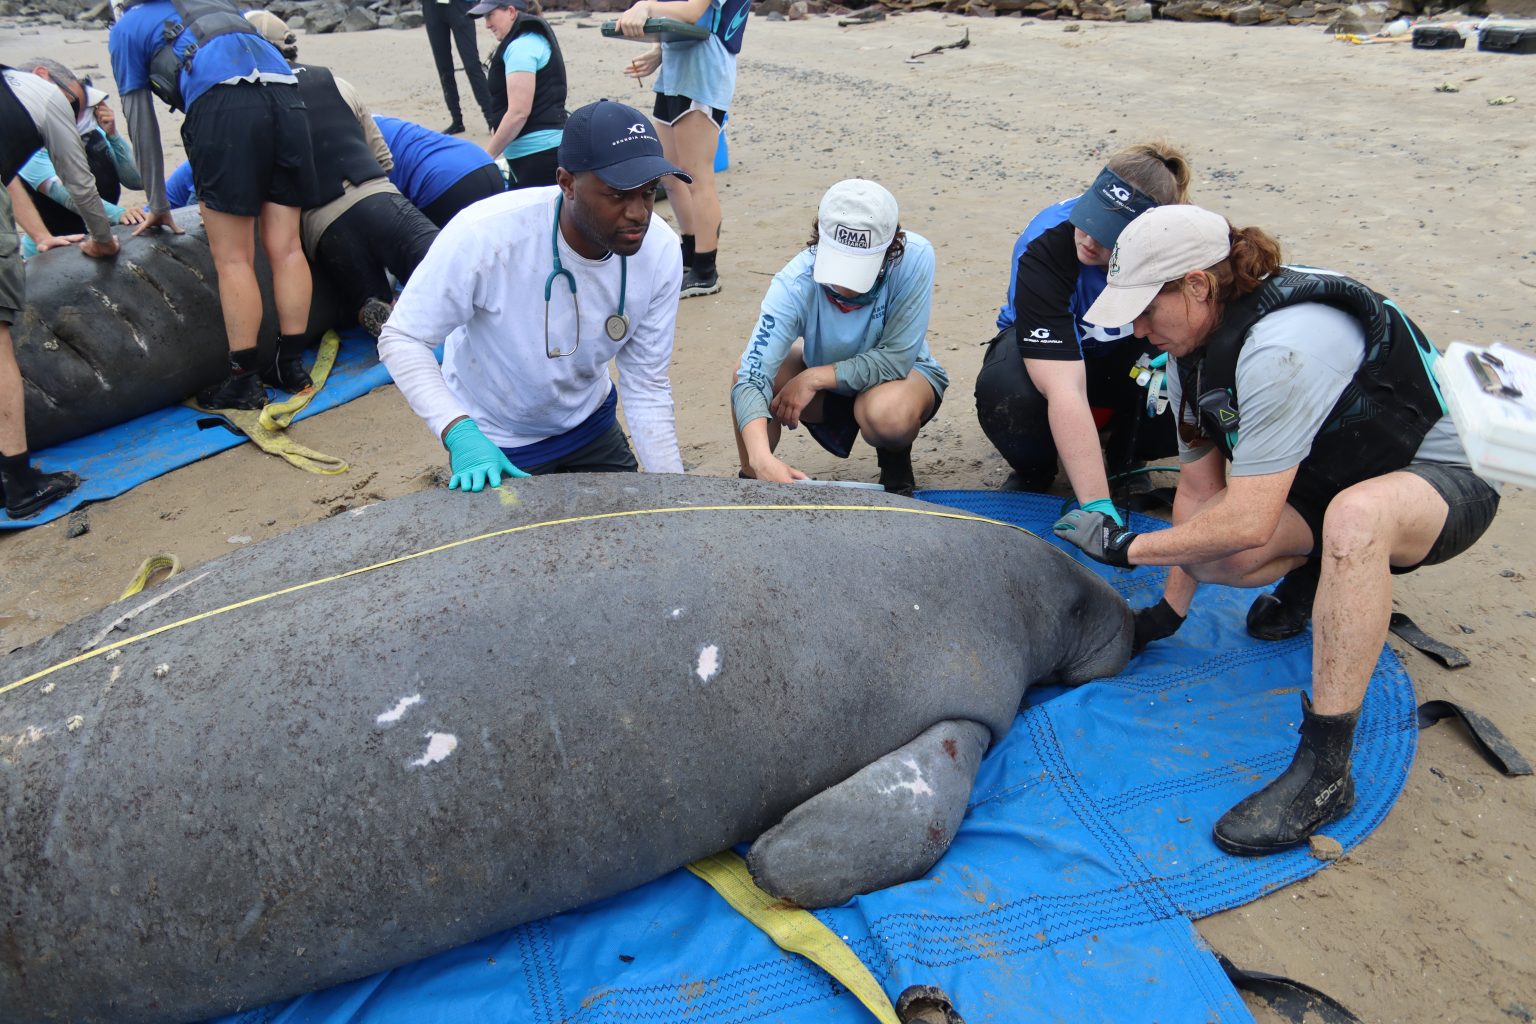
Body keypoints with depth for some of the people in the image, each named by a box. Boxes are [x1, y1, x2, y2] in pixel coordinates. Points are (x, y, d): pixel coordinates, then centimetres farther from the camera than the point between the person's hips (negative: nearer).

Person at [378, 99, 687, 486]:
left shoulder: (661, 252, -21)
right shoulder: (483, 234, -32)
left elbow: (647, 387, -14)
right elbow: (403, 338, -23)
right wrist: (460, 434, -38)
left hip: (590, 426, 4)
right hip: (492, 444, -4)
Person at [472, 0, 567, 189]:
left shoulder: (521, 46, -11)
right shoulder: (533, 39, 20)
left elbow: (519, 112, -19)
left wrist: (486, 156, -11)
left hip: (538, 152, -10)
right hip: (540, 151, 10)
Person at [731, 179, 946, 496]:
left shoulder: (914, 257, -30)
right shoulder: (794, 284, -29)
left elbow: (896, 359, -27)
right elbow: (751, 380, -37)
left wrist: (813, 378, -30)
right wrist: (762, 459, -54)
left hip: (902, 372, -2)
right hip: (828, 383, 2)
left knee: (886, 413, -37)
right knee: (749, 369, -25)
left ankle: (896, 463, 0)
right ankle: (751, 481, -1)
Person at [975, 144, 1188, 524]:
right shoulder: (1044, 248, -35)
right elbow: (1064, 390, -42)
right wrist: (1096, 505, -47)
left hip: (1128, 357, 3)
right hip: (1047, 354, -2)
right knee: (1007, 393, -39)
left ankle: (1124, 460, 5)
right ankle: (1034, 471, -1)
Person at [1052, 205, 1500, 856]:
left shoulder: (1281, 347, -33)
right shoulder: (1193, 347, -5)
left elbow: (1246, 521, -33)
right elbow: (1199, 487, 1)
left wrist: (1127, 547, -21)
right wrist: (1171, 610, 3)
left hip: (1445, 480, -8)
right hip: (1328, 480, 8)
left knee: (1355, 513, -42)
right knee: (1207, 552, -19)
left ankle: (1325, 769, -35)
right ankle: (1315, 565, 17)